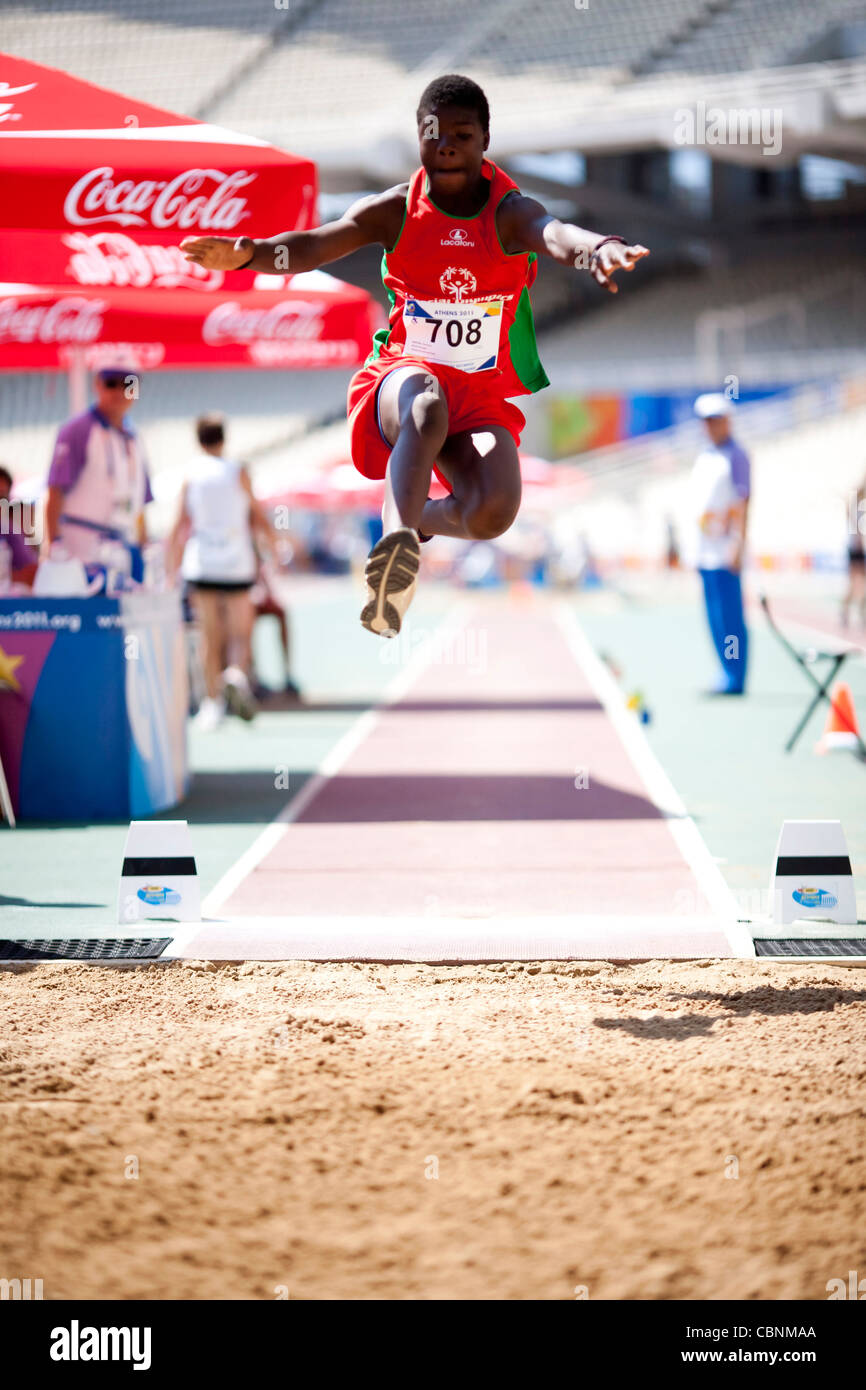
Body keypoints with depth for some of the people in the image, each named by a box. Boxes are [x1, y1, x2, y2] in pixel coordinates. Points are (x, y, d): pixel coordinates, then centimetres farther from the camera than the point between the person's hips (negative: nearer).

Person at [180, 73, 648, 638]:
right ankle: (398, 537, -56)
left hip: (484, 394, 1)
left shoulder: (509, 214, -8)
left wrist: (594, 248, -58)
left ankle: (419, 519, 8)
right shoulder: (396, 211, -4)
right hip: (402, 378, -1)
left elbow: (553, 233, -32)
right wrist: (245, 253, -41)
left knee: (493, 513, -26)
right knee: (427, 405, -40)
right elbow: (314, 246, -19)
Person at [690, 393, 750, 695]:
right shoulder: (704, 458, 17)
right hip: (706, 550, 8)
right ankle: (728, 675, 14)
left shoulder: (736, 455, -6)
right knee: (715, 617, 9)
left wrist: (738, 547, -17)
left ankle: (736, 679, -6)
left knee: (730, 617, -8)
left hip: (725, 550, -8)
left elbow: (744, 502, -11)